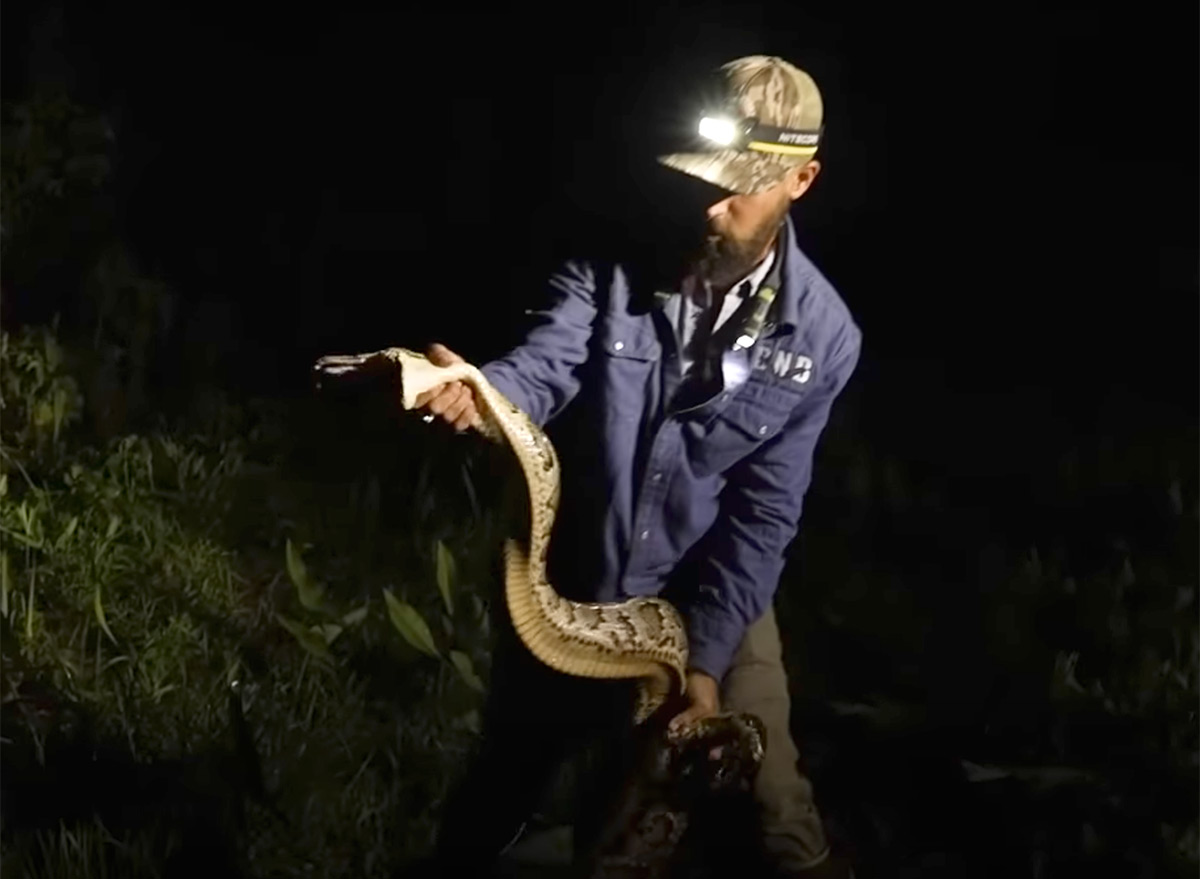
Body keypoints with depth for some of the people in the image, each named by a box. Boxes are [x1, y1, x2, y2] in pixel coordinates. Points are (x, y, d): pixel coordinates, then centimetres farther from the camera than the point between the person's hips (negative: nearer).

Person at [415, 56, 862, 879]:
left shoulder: (820, 336, -16)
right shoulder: (615, 264, -15)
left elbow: (764, 512, -14)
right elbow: (547, 366, -28)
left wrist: (703, 658, -17)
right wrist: (478, 391, -53)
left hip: (714, 596, -1)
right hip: (570, 584, 1)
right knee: (498, 792, 20)